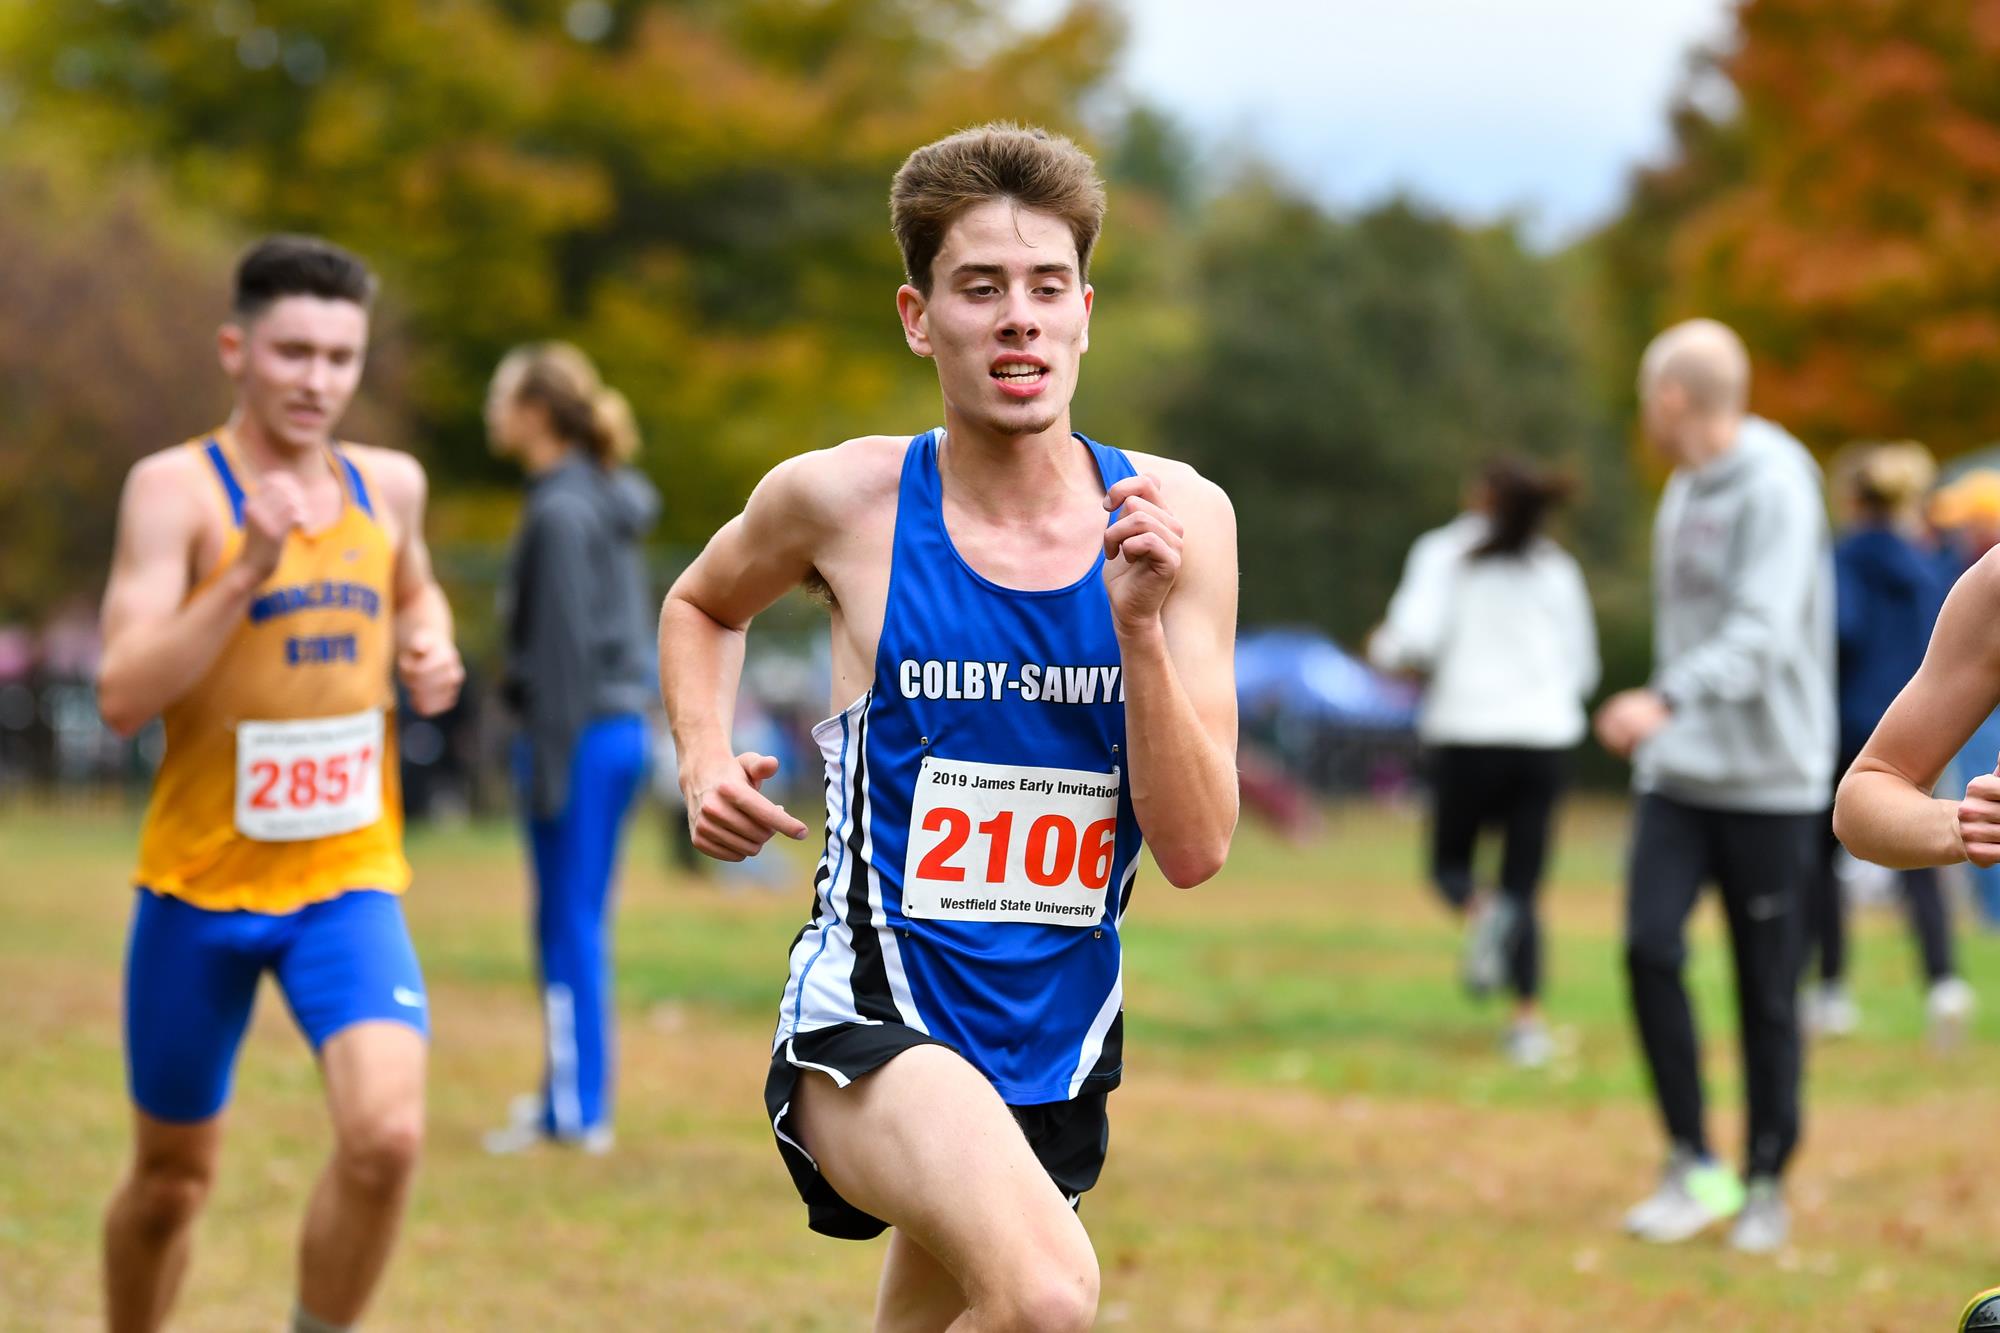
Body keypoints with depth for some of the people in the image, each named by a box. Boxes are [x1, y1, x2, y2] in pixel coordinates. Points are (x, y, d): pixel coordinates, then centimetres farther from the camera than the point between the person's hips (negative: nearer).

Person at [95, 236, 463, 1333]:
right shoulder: (176, 488, -11)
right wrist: (249, 572, -30)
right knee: (172, 1177, 12)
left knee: (386, 1134, -21)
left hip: (349, 880, 2)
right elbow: (122, 697, -21)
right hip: (201, 882, -2)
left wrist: (431, 649, 7)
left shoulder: (390, 485, 4)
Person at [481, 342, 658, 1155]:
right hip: (624, 723, 9)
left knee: (569, 925, -3)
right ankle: (571, 1095, 21)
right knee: (579, 923, 14)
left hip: (580, 730, -9)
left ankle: (575, 1111, 1)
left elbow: (562, 649, -17)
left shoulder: (560, 512, -14)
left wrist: (548, 765, -16)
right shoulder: (611, 502, 13)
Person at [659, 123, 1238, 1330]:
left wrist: (1142, 629, -17)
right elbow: (702, 606, 19)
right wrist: (705, 761, 1)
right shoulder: (843, 501, -6)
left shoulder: (1176, 518, -2)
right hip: (874, 1017, -4)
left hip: (1057, 1046, 4)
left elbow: (1196, 851, -5)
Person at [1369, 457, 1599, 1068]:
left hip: (1469, 735, -3)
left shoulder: (1444, 552, 2)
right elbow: (1583, 668, 16)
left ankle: (1482, 915, -19)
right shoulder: (1557, 569, 12)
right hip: (1545, 737, 3)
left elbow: (1414, 638, -10)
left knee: (1450, 861, 15)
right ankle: (1529, 1018, -6)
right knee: (1522, 885, 8)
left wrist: (1385, 650, 11)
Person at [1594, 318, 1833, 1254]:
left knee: (1766, 987, 1)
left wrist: (1668, 701, -40)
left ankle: (1766, 1184, 14)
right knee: (1650, 947, -9)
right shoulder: (1684, 492, 12)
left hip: (1770, 780, -6)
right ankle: (1693, 1167, 0)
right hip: (1677, 772, 6)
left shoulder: (1777, 489, -14)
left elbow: (1763, 633, -26)